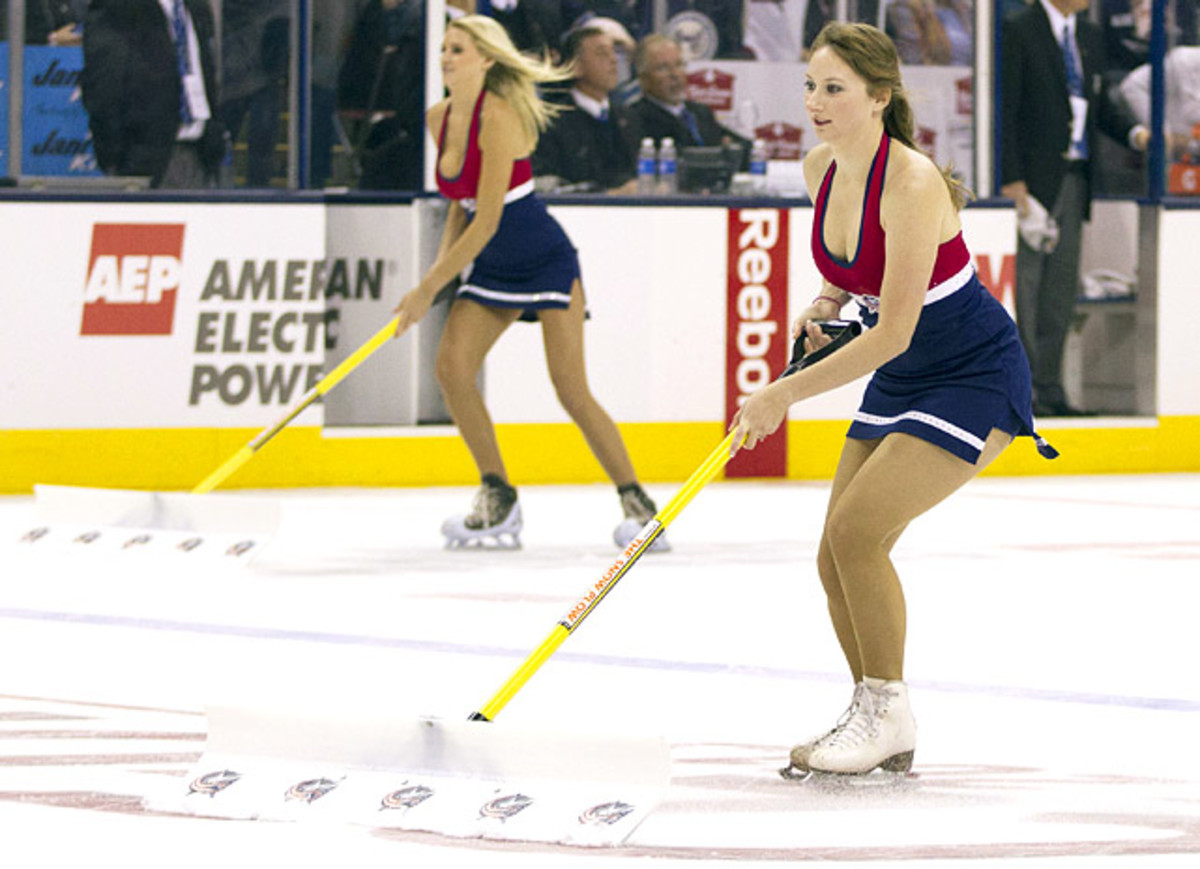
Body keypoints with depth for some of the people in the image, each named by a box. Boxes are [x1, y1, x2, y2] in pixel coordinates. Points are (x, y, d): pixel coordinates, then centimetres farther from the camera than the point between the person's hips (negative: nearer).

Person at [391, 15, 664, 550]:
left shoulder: (498, 116, -23)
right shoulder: (439, 119, 1)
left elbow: (486, 221, -26)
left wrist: (429, 289, -23)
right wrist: (442, 266, 1)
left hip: (545, 260, -7)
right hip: (492, 266, 7)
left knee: (571, 391, -12)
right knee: (451, 365, -11)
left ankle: (636, 502, 2)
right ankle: (498, 498, 1)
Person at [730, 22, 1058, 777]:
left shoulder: (912, 183, -28)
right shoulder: (821, 168, -3)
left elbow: (891, 336, -28)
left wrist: (784, 394, -24)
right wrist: (825, 304, 1)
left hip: (976, 376, -8)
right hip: (902, 377, 8)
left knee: (856, 530, -19)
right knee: (839, 557, 3)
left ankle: (887, 715, -5)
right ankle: (878, 723, 18)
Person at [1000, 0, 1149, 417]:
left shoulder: (1089, 36, 14)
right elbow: (1005, 111, -11)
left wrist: (1135, 132, 0)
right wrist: (1013, 182, -17)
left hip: (1075, 176, 7)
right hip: (1035, 176, -7)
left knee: (1063, 287, 9)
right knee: (1030, 279, -3)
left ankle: (1049, 387, 15)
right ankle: (1027, 389, 2)